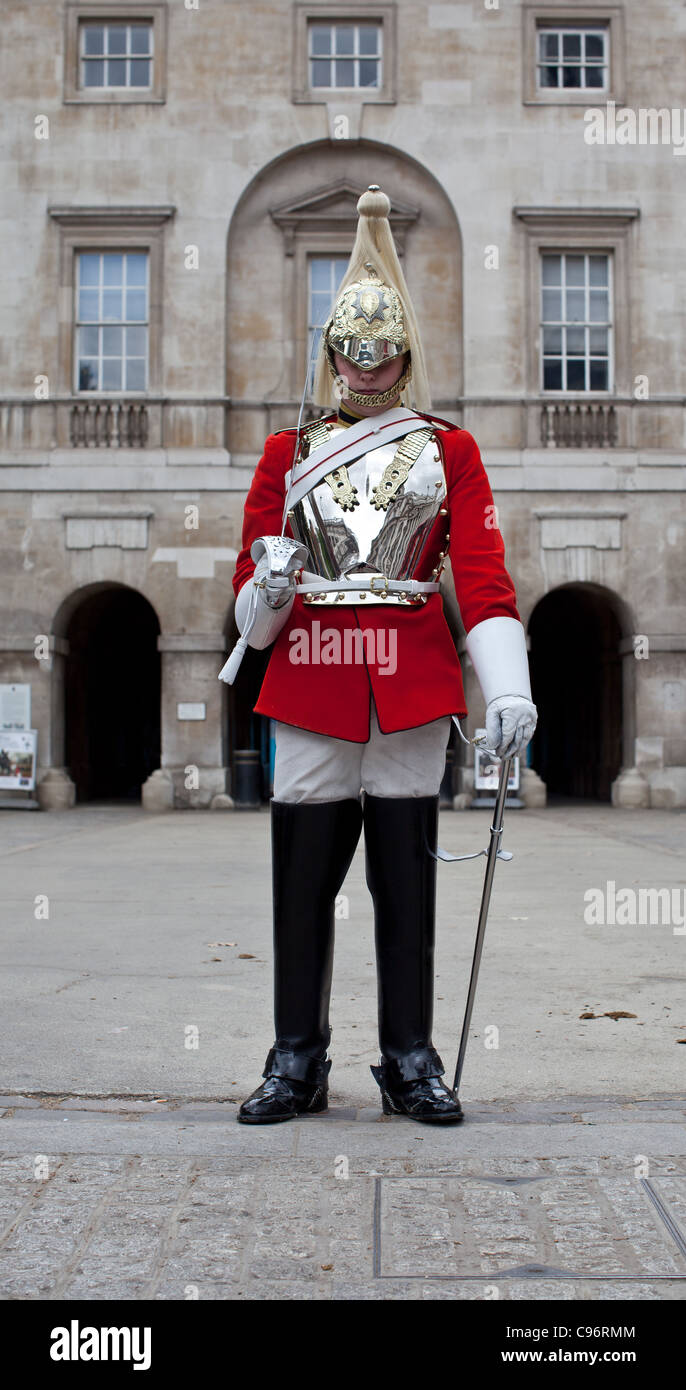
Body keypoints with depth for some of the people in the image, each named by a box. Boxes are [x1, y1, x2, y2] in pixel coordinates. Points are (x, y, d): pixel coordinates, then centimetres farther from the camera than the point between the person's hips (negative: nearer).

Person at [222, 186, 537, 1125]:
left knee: (406, 875, 3)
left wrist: (508, 687, -13)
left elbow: (483, 573, -1)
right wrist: (265, 598, -13)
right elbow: (252, 577, 12)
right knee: (303, 876, 2)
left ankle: (411, 1063, 13)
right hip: (311, 681, 1)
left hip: (414, 686, -1)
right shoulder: (287, 452, 13)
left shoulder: (449, 451, 10)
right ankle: (298, 1061, 13)